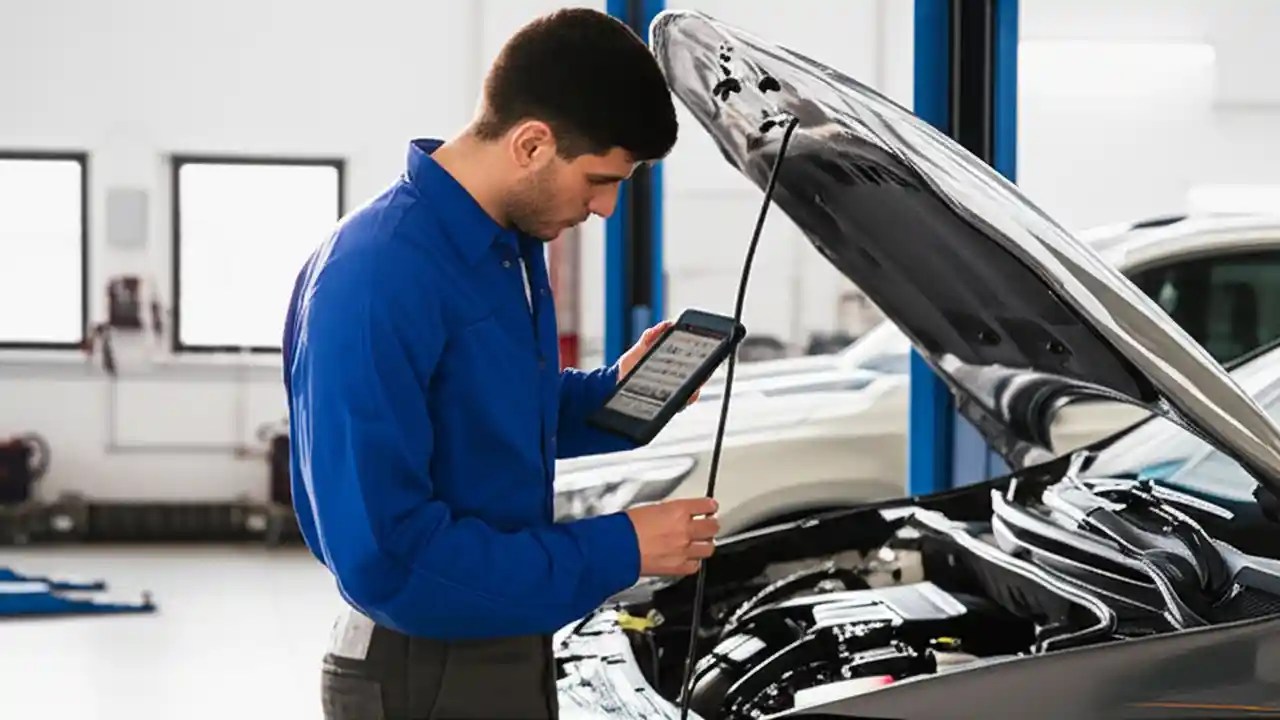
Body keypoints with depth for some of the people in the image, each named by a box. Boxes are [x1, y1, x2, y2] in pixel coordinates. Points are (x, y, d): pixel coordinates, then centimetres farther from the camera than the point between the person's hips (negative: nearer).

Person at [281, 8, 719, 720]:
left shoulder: (511, 241, 4)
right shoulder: (376, 281, -25)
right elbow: (386, 555, -27)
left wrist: (612, 392, 1)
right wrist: (617, 551, -23)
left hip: (510, 653, 9)